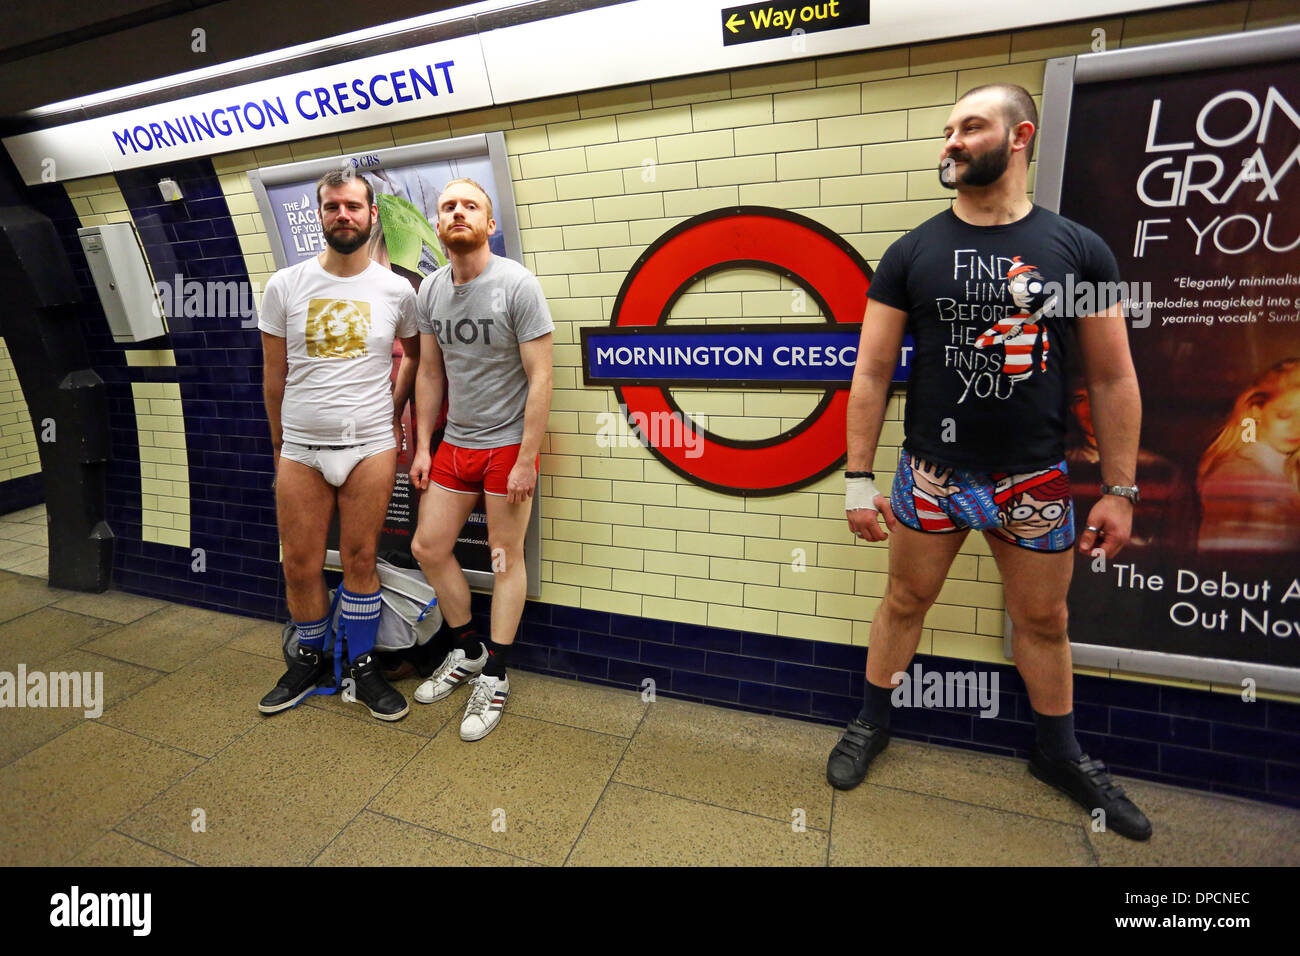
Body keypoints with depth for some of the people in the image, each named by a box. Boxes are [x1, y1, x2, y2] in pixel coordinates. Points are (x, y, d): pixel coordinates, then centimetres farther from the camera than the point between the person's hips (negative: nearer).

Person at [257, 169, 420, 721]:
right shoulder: (285, 286, 2)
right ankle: (310, 660, 31)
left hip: (371, 447, -1)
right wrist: (278, 443, 12)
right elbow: (274, 374, 8)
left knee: (360, 561, 6)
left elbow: (414, 354, 17)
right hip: (300, 449, 1)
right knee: (299, 565, 9)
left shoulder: (397, 290, 1)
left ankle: (362, 666, 24)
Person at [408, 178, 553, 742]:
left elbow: (540, 378, -14)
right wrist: (422, 446, 9)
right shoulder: (430, 291, 6)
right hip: (455, 443, 6)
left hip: (508, 444, -6)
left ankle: (494, 678, 20)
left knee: (505, 559, 4)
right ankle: (467, 651, 31)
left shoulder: (517, 284, -12)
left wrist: (526, 459, -17)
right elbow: (429, 372, 12)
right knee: (428, 547, 9)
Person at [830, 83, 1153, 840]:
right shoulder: (912, 253, -2)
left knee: (1044, 618, 16)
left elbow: (1113, 378, 2)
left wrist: (1121, 490, -1)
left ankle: (1061, 753, 40)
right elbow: (872, 372, -4)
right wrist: (858, 479, -7)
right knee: (906, 601, 12)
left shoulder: (1079, 249, 0)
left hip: (1037, 478, 1)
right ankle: (873, 723, 35)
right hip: (932, 472, -1)